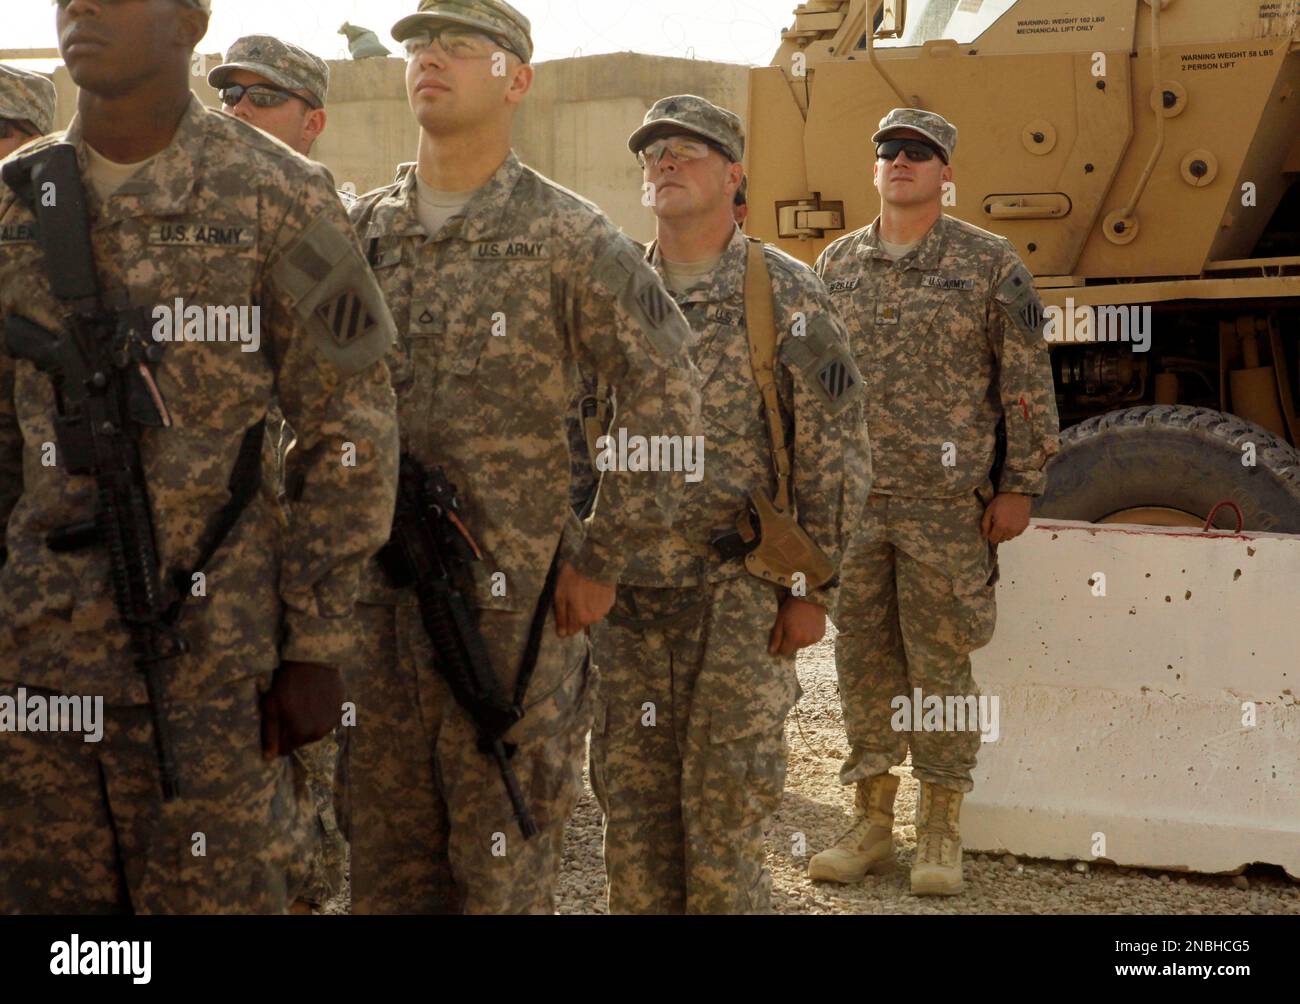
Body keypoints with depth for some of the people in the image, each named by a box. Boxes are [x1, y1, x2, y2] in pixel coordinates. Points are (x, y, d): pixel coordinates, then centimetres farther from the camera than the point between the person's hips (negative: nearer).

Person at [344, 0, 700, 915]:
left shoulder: (569, 238, -5)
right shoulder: (362, 232, 10)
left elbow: (665, 394, -7)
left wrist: (601, 563, -8)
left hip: (512, 608, -4)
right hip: (375, 601, 5)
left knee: (505, 871, 4)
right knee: (388, 866, 13)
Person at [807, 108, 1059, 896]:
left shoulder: (989, 263, 0)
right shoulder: (836, 265, 10)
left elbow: (1027, 382, -1)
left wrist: (1018, 487, -5)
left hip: (946, 505, -3)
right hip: (849, 502, 4)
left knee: (941, 667, 1)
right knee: (864, 663, 8)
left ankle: (942, 833, 13)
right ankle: (871, 826, 19)